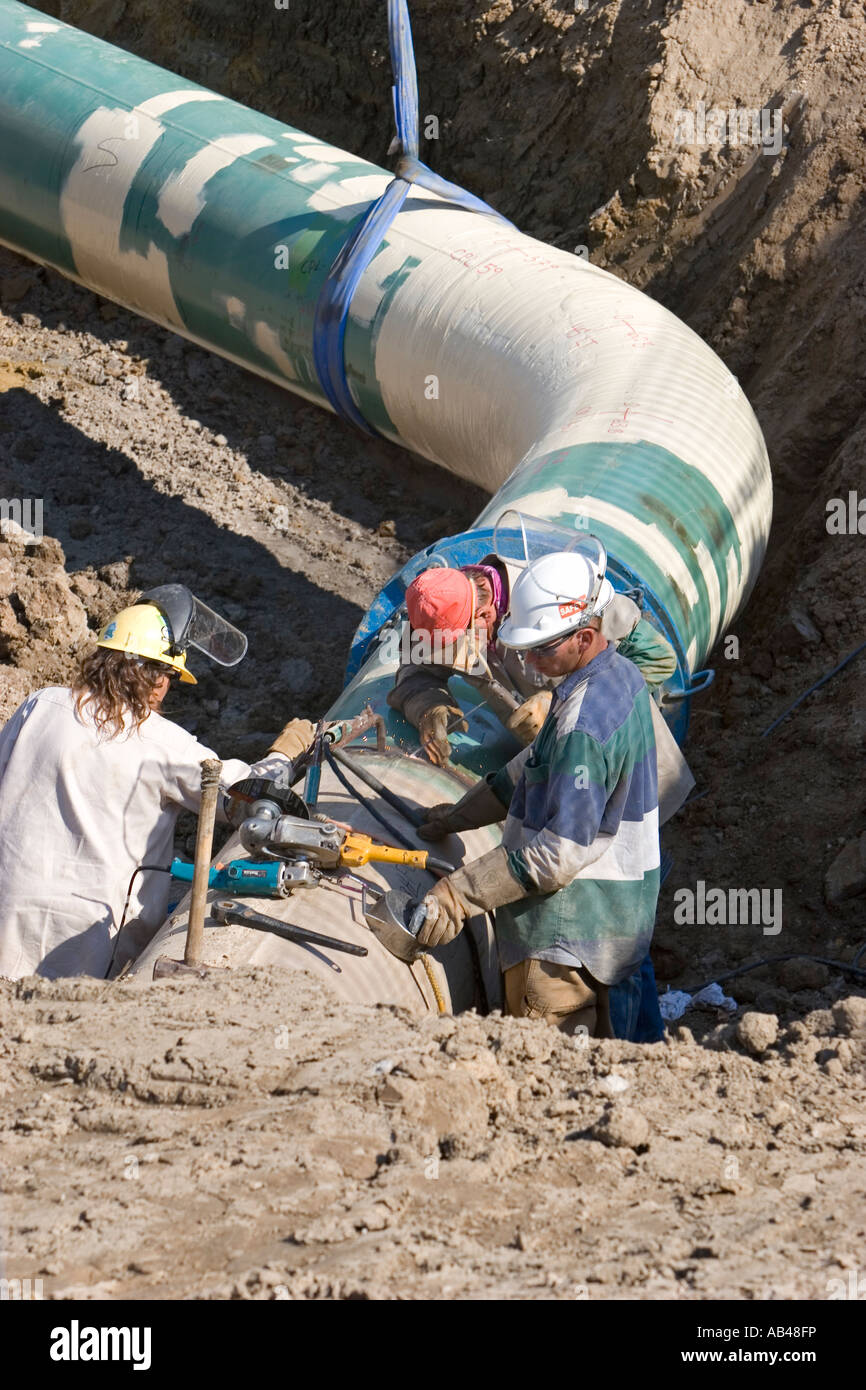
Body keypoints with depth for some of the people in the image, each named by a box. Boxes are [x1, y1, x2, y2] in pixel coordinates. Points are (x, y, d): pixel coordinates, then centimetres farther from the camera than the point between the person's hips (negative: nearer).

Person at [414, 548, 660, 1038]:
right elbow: (539, 766, 18)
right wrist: (461, 815, 18)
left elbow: (559, 854, -28)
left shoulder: (584, 724, -28)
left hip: (566, 932, -10)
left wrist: (457, 896, -25)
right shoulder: (621, 673, 4)